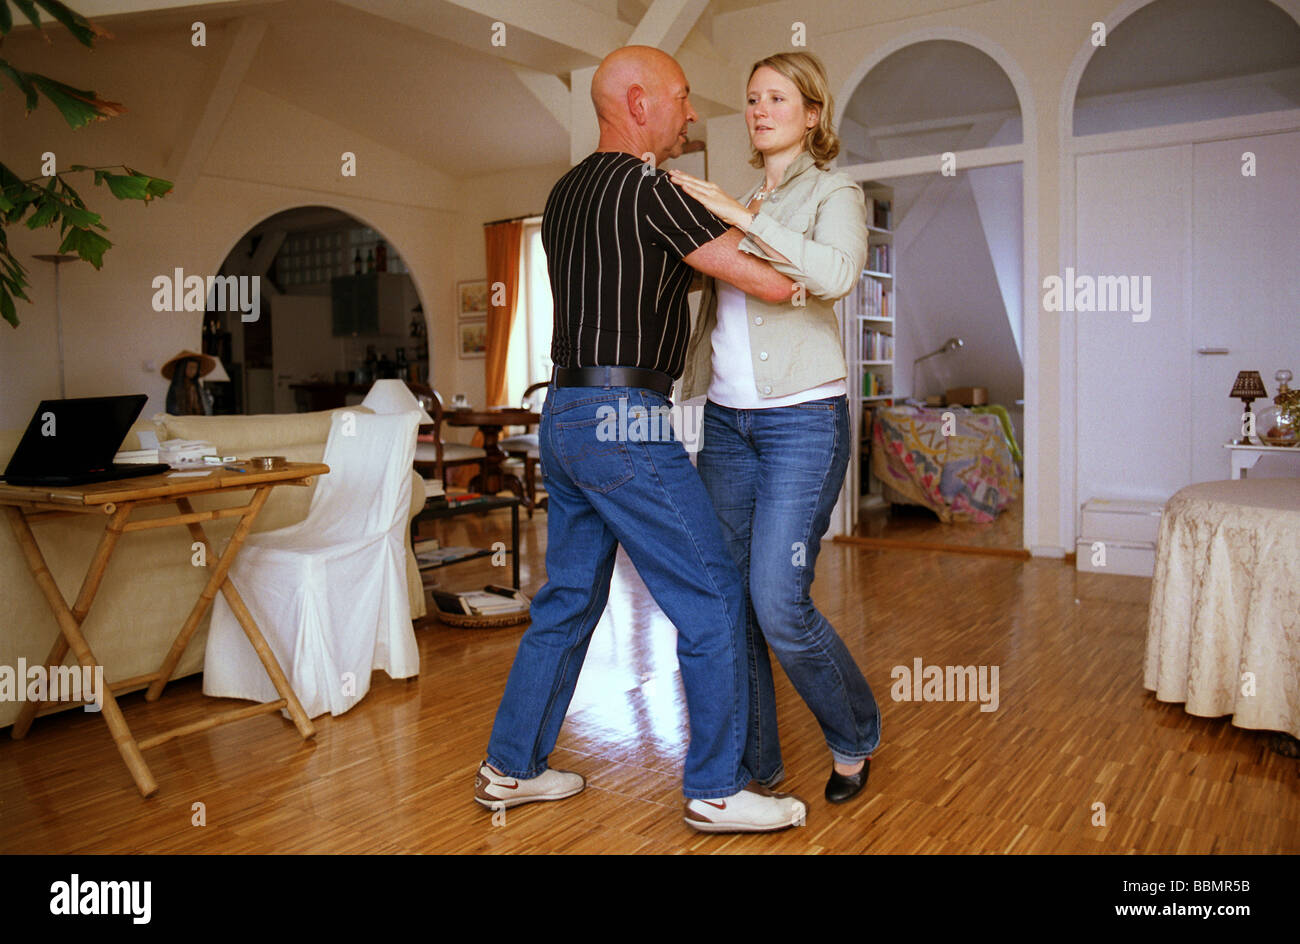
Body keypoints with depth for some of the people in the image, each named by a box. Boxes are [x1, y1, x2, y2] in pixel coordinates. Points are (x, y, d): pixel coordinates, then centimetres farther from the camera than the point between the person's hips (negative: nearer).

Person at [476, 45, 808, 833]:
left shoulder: (566, 194, 16)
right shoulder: (647, 190, -11)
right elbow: (769, 282, -15)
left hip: (565, 415, 9)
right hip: (623, 421, -9)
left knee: (569, 599, 17)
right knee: (712, 598, 1)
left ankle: (512, 768, 26)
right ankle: (717, 789, 12)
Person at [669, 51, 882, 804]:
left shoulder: (835, 192, 2)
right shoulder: (733, 201, 18)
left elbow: (838, 274, -18)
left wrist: (743, 217, -19)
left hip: (802, 420, -5)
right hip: (726, 419, 6)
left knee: (778, 605, -10)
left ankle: (856, 737, 18)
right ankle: (755, 762, 22)